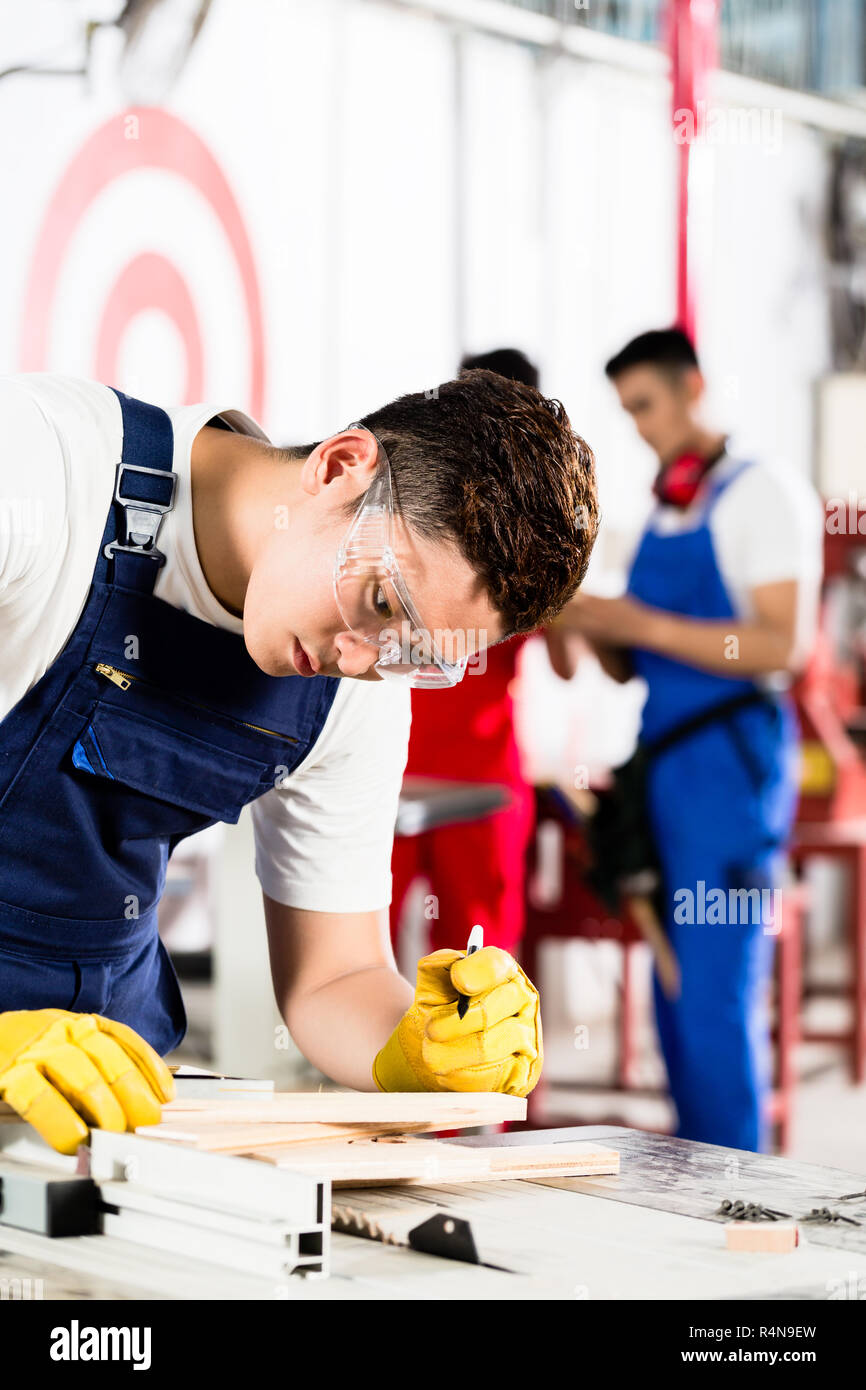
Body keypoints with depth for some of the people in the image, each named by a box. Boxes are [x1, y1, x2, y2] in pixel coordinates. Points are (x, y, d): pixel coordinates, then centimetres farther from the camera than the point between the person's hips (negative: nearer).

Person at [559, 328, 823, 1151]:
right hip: (664, 765, 8)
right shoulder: (661, 513, 17)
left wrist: (646, 625, -19)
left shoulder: (763, 497, -6)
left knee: (713, 993, -9)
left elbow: (782, 647, -17)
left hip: (729, 759, -8)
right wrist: (592, 626, -2)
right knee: (675, 992, 11)